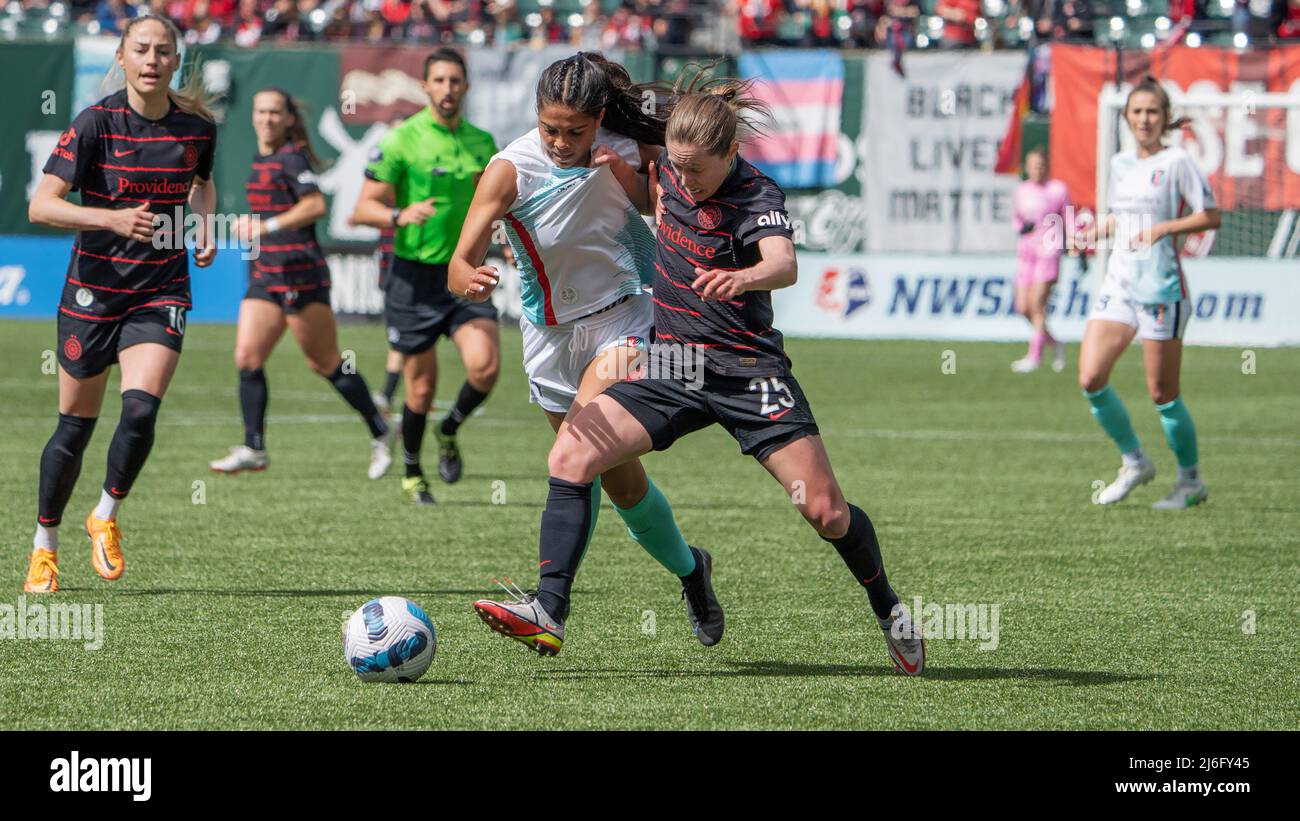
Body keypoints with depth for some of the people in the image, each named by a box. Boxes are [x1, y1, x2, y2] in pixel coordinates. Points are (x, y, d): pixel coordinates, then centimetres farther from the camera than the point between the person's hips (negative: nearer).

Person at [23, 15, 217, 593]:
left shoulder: (197, 127, 0)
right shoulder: (97, 123, -12)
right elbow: (41, 205, -18)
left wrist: (204, 222, 3)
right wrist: (112, 219, -32)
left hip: (162, 292, 2)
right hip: (95, 288, -2)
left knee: (141, 410, -19)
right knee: (75, 427, 6)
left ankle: (106, 517, 6)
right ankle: (44, 547, 26)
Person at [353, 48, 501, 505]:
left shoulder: (482, 143, 8)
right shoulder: (402, 140, -7)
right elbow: (363, 209, -8)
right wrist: (400, 216, -27)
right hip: (415, 277, -3)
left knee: (485, 366, -17)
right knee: (422, 385, 1)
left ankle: (449, 432, 13)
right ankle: (412, 475, 24)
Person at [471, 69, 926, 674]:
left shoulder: (757, 198, -18)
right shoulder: (670, 169, 0)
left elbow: (785, 265, -41)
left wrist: (740, 277, -59)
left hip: (748, 373, -5)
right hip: (671, 368, 5)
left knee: (827, 513, -8)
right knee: (571, 455, -16)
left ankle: (888, 610, 21)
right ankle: (549, 610, -19)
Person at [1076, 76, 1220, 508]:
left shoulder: (1177, 162, -7)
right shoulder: (1120, 164, 13)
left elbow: (1211, 216, -8)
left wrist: (1165, 228, -20)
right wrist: (1099, 229, 8)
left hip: (1162, 289, -6)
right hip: (1118, 284, 6)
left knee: (1163, 395, -2)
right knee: (1091, 379, -7)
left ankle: (1191, 480, 16)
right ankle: (1134, 463, 11)